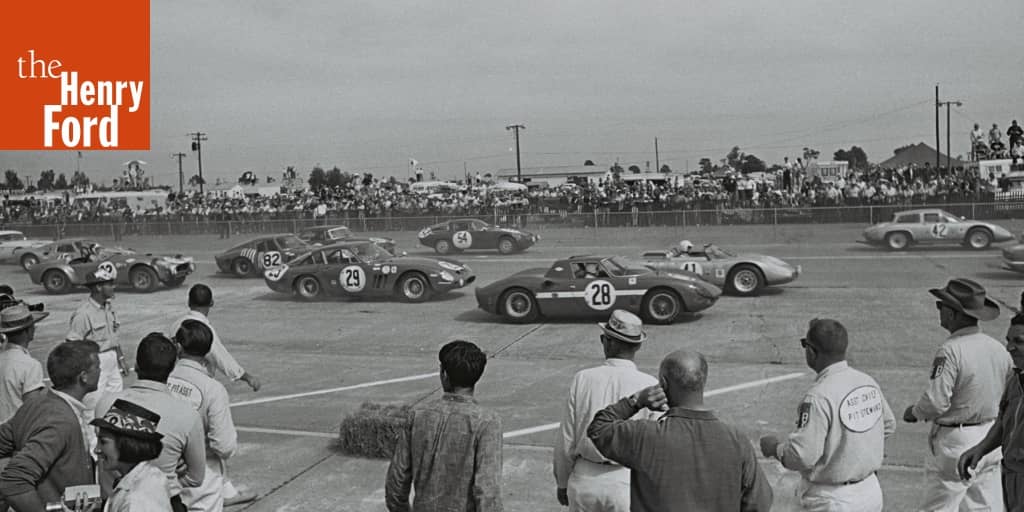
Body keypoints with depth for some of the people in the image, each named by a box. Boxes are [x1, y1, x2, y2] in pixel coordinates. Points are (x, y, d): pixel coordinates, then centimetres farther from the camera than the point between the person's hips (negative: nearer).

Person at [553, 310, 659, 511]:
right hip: (626, 482, -1)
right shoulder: (650, 387, -12)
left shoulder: (582, 379, -9)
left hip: (584, 479, 2)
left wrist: (562, 482, 12)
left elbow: (566, 440, -3)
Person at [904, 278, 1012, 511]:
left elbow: (936, 402, -23)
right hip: (990, 438, 7)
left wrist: (914, 411, -3)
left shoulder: (951, 351, -20)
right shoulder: (998, 348, 1)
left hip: (955, 441, -7)